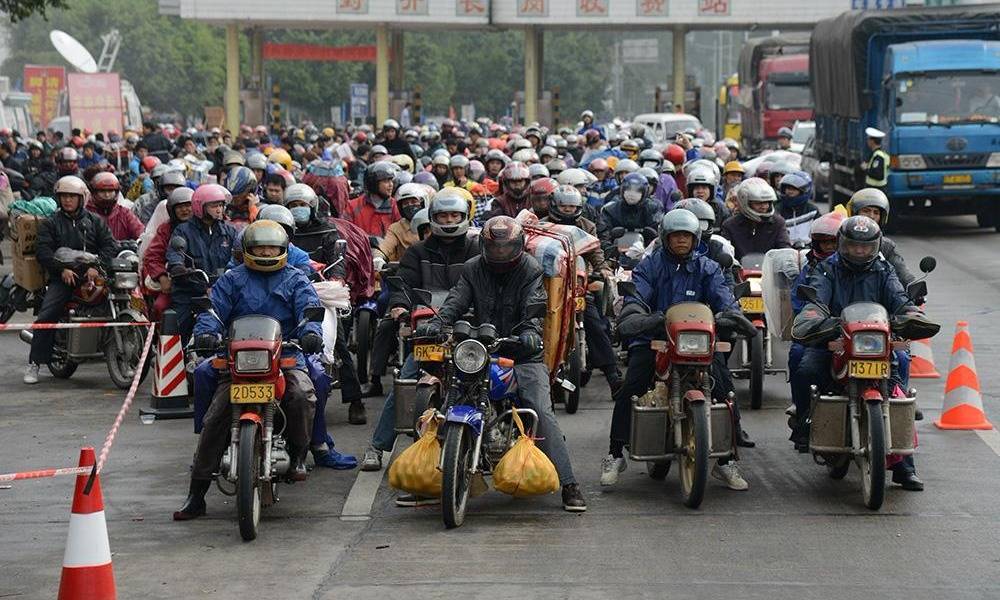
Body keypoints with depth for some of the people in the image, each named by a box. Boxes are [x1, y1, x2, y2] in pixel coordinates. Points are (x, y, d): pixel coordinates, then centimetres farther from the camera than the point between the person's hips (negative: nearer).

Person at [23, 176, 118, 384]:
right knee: (46, 316, -18)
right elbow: (42, 250, -1)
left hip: (91, 275, 1)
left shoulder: (94, 221, 16)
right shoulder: (50, 223, 12)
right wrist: (62, 269, -16)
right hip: (62, 278, -1)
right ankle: (34, 363, -14)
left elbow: (109, 245, 6)